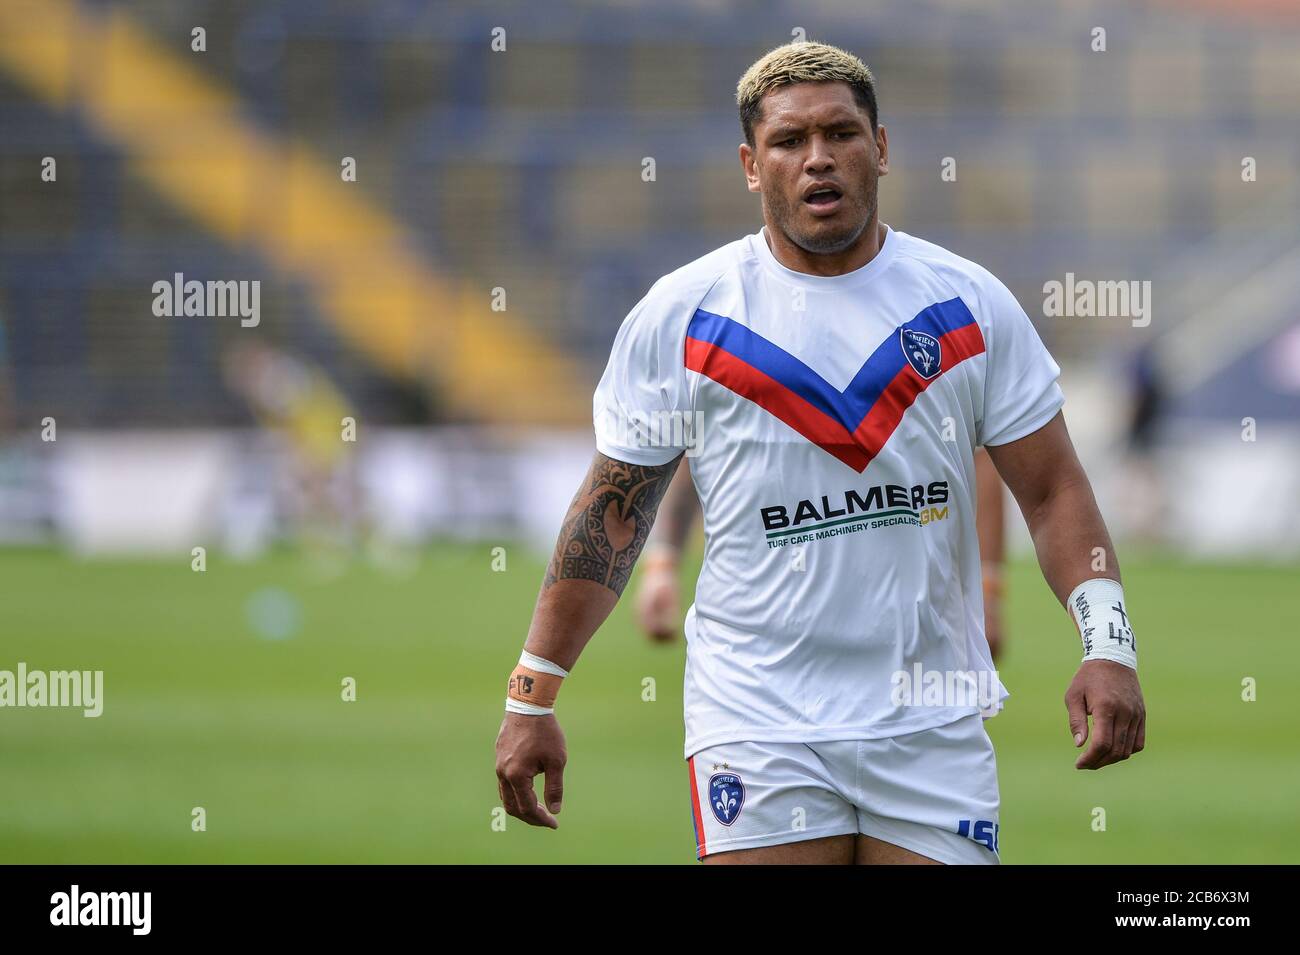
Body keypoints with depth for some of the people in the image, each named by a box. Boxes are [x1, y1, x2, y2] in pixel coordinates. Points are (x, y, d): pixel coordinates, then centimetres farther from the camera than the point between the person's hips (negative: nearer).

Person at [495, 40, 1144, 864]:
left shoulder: (970, 304, 4)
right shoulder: (679, 317, 1)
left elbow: (1053, 491, 6)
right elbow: (611, 513, 6)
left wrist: (1108, 642, -9)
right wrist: (532, 696, 4)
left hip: (935, 728, 2)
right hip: (758, 725, -2)